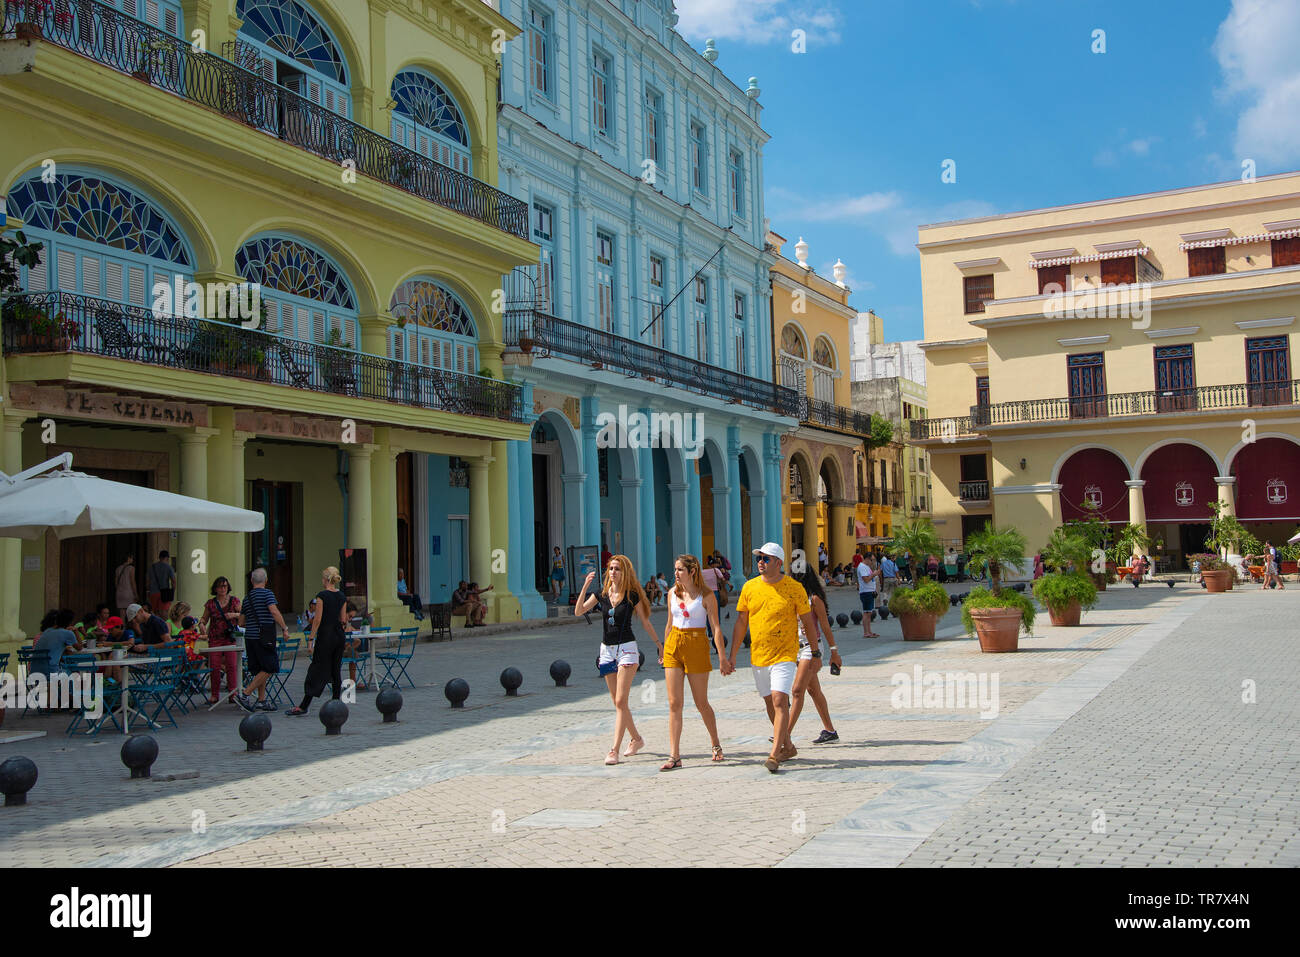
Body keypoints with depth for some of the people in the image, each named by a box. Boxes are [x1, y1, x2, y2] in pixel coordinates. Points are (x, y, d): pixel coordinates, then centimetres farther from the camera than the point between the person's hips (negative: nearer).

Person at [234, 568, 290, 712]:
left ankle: (262, 700, 13)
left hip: (251, 637, 8)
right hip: (264, 637, -8)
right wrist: (285, 628, -15)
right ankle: (245, 694, -10)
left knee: (261, 670, 13)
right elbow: (274, 611, -20)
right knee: (269, 669, -4)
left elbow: (241, 622, 18)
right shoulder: (267, 593, -7)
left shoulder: (247, 597, 14)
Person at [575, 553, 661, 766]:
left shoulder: (632, 596, -5)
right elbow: (578, 612, -6)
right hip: (607, 650, 5)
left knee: (621, 701, -12)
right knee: (618, 702, 12)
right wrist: (585, 586, -15)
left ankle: (615, 750, -12)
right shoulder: (602, 594, 4)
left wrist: (659, 645, 7)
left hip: (627, 649, -5)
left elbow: (645, 623, 5)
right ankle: (636, 739, 30)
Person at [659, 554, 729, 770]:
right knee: (674, 703, -2)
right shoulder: (672, 593, 8)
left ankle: (716, 745, 29)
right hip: (673, 646, 4)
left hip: (697, 646, -4)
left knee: (701, 703, 5)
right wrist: (664, 651, 21)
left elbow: (716, 628, -7)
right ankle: (675, 756, -2)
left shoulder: (706, 596, -6)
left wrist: (722, 657, -12)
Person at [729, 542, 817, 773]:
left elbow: (809, 622, 1)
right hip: (758, 657, 5)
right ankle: (788, 747, 30)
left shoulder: (794, 588, -6)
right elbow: (741, 623, 9)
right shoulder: (749, 587, 3)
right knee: (770, 704, 13)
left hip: (785, 656, -5)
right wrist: (732, 656, 7)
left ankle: (775, 754, -14)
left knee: (779, 701, -15)